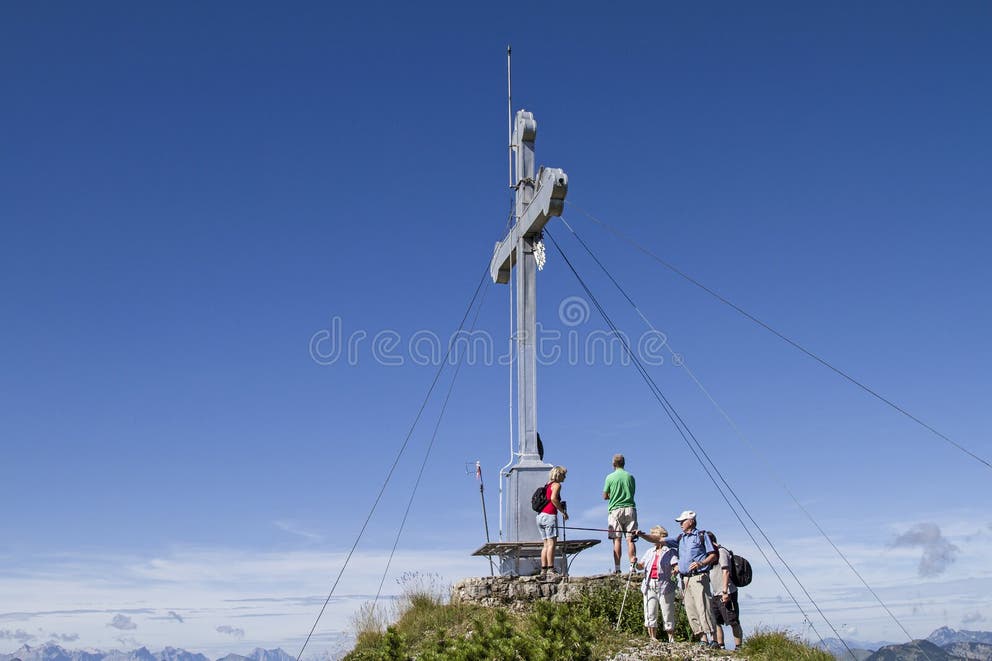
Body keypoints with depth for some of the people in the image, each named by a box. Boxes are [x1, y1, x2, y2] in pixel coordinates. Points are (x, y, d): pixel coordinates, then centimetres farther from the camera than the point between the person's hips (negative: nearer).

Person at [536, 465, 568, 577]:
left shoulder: (547, 485, 22)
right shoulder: (557, 485, -3)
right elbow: (553, 498, -20)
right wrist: (563, 511, -13)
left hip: (540, 515, 9)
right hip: (549, 515, -9)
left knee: (546, 544, 8)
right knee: (552, 543, -11)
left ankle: (543, 569, 3)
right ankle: (550, 570, -17)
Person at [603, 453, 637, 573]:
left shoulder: (610, 477, -1)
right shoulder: (630, 476, 7)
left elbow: (605, 496, 3)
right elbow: (632, 494, 15)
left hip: (615, 510, -2)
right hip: (630, 508, 2)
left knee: (617, 540, -2)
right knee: (630, 539, 0)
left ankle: (617, 568, -5)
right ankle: (632, 565, -6)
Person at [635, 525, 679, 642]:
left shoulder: (669, 551, 3)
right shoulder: (650, 551, 19)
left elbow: (677, 565, -8)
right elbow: (641, 566, 16)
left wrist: (675, 571, -30)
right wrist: (635, 563, -5)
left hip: (664, 586, -5)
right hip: (649, 586, 5)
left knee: (668, 614, -2)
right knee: (650, 613, 1)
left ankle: (672, 640, 5)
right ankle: (653, 639, 6)